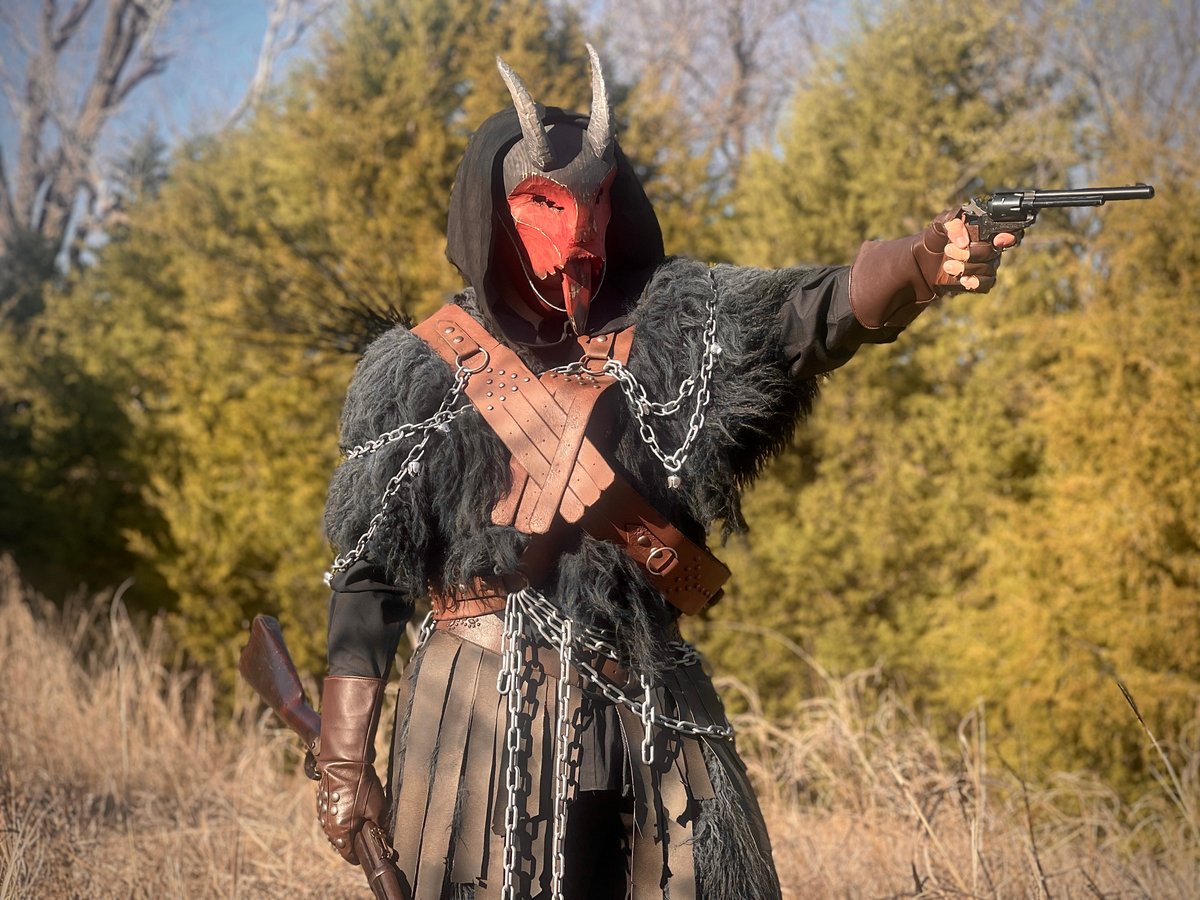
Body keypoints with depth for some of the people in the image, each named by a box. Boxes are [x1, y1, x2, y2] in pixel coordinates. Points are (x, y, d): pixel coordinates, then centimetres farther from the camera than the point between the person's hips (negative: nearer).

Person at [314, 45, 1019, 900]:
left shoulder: (672, 328, 5)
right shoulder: (426, 372, 2)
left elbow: (825, 305, -12)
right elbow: (371, 578, 2)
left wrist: (923, 262, -34)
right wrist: (345, 759, -5)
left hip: (657, 713, 3)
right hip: (491, 716, -2)